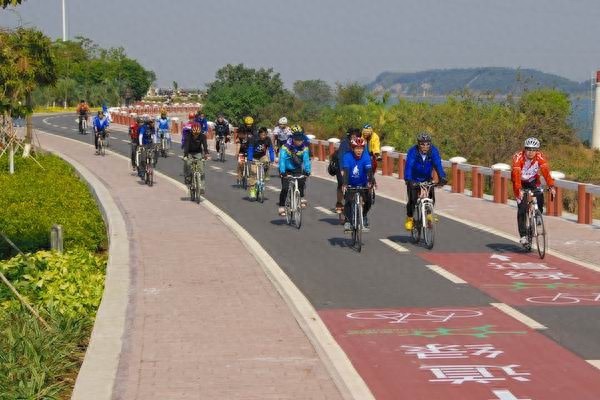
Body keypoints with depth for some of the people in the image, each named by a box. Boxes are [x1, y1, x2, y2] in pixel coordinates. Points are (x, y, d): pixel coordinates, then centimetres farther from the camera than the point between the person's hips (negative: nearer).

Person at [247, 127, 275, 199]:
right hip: (254, 157, -2)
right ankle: (252, 190, -6)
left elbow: (271, 150, -14)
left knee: (266, 162, -31)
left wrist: (272, 160, -25)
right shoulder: (255, 139, -24)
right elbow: (250, 149, -25)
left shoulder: (268, 139, -17)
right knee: (253, 172, -11)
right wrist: (250, 160, -36)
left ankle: (266, 176, -5)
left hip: (262, 156, 2)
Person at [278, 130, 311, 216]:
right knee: (285, 188, -11)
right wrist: (282, 171, -41)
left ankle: (301, 198, -9)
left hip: (297, 170, 2)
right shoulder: (286, 147, -20)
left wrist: (307, 171, -34)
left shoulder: (304, 148, -11)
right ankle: (281, 206, 3)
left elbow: (306, 160, -19)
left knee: (302, 180, -27)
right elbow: (282, 159, -28)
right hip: (286, 170, -2)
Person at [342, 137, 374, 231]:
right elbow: (346, 171, -32)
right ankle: (348, 221, -7)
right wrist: (344, 184, -46)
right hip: (350, 185, -1)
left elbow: (369, 170, -29)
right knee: (348, 201, -21)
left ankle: (364, 216, 16)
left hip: (362, 184, 1)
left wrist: (370, 182, -47)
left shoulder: (366, 158, -18)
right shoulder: (347, 157, -21)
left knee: (368, 201, -12)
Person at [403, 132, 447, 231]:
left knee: (431, 198, -13)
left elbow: (438, 164, -30)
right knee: (412, 200, -14)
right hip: (414, 180, -2)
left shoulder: (434, 151, -20)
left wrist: (442, 177, -46)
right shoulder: (413, 151, -26)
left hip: (427, 179, 2)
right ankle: (409, 218, 9)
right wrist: (408, 180, -51)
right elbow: (408, 166, -36)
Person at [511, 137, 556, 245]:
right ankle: (523, 235, -10)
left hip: (533, 181, 3)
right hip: (520, 182, -3)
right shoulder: (518, 157, -30)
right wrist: (519, 189, -53)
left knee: (540, 196, -23)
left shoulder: (540, 157, -21)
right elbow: (516, 174, -40)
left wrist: (551, 186, -44)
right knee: (522, 209, -13)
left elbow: (546, 171, -32)